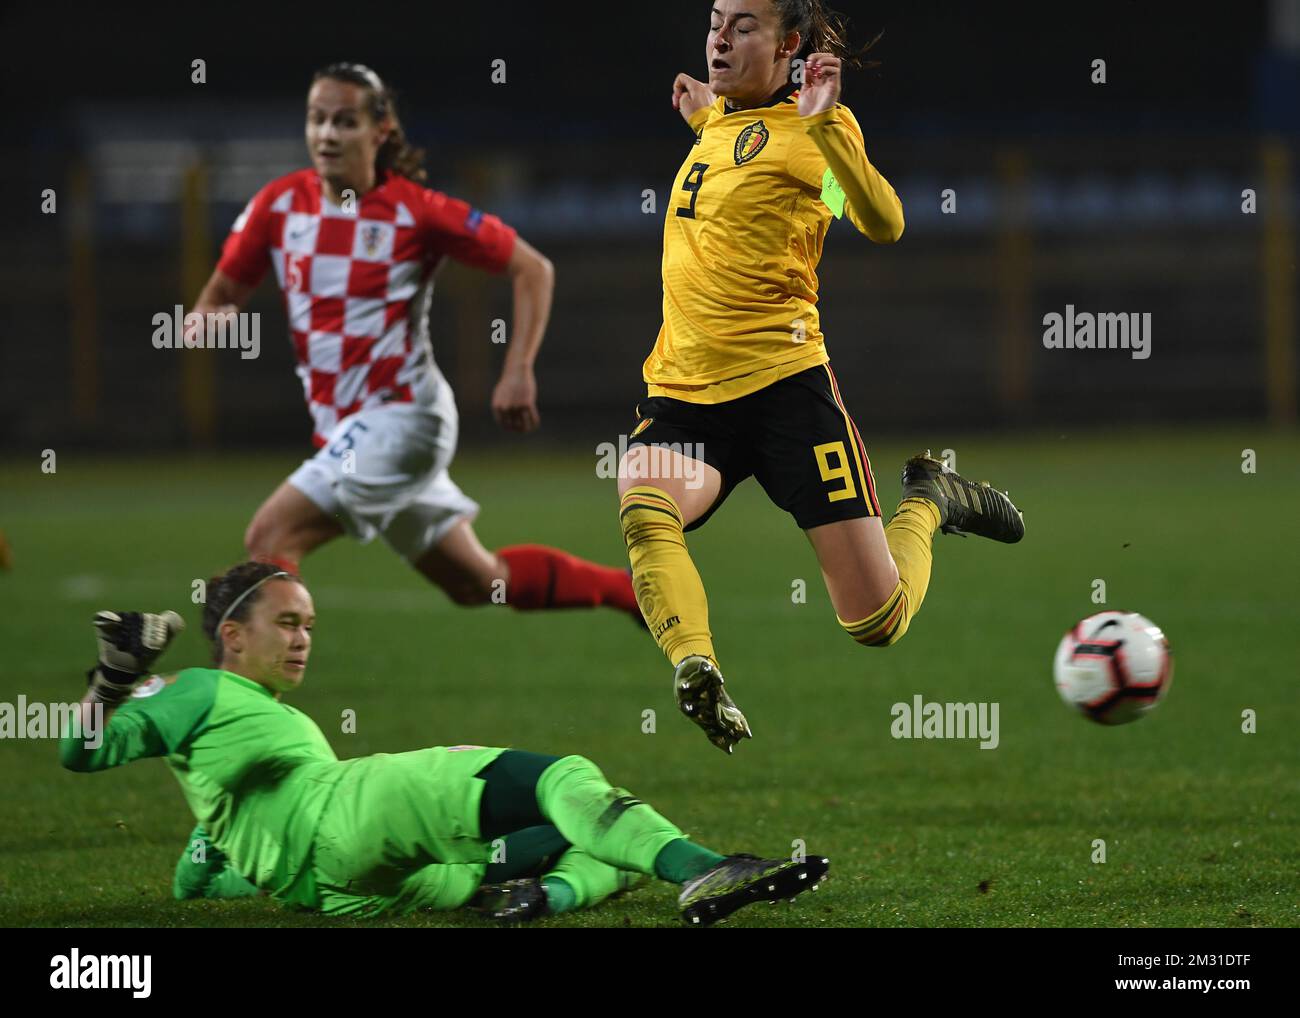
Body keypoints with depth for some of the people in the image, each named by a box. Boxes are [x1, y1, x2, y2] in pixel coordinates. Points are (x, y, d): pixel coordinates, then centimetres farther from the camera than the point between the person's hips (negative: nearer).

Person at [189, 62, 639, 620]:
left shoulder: (416, 211, -11)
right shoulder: (280, 203, 2)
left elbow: (533, 269, -5)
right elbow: (225, 290, 10)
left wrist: (518, 371, -14)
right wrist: (205, 318, -14)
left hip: (401, 417, -6)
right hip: (340, 426, 6)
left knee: (269, 536, -21)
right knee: (479, 582, 17)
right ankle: (628, 590, 34)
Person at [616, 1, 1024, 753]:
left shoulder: (810, 128, -5)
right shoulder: (718, 123, 16)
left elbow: (884, 226, -23)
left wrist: (826, 123, -33)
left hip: (783, 385, -5)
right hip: (682, 391, 5)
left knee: (878, 623, -2)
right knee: (643, 513, -33)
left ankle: (929, 503, 27)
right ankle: (697, 674, -45)